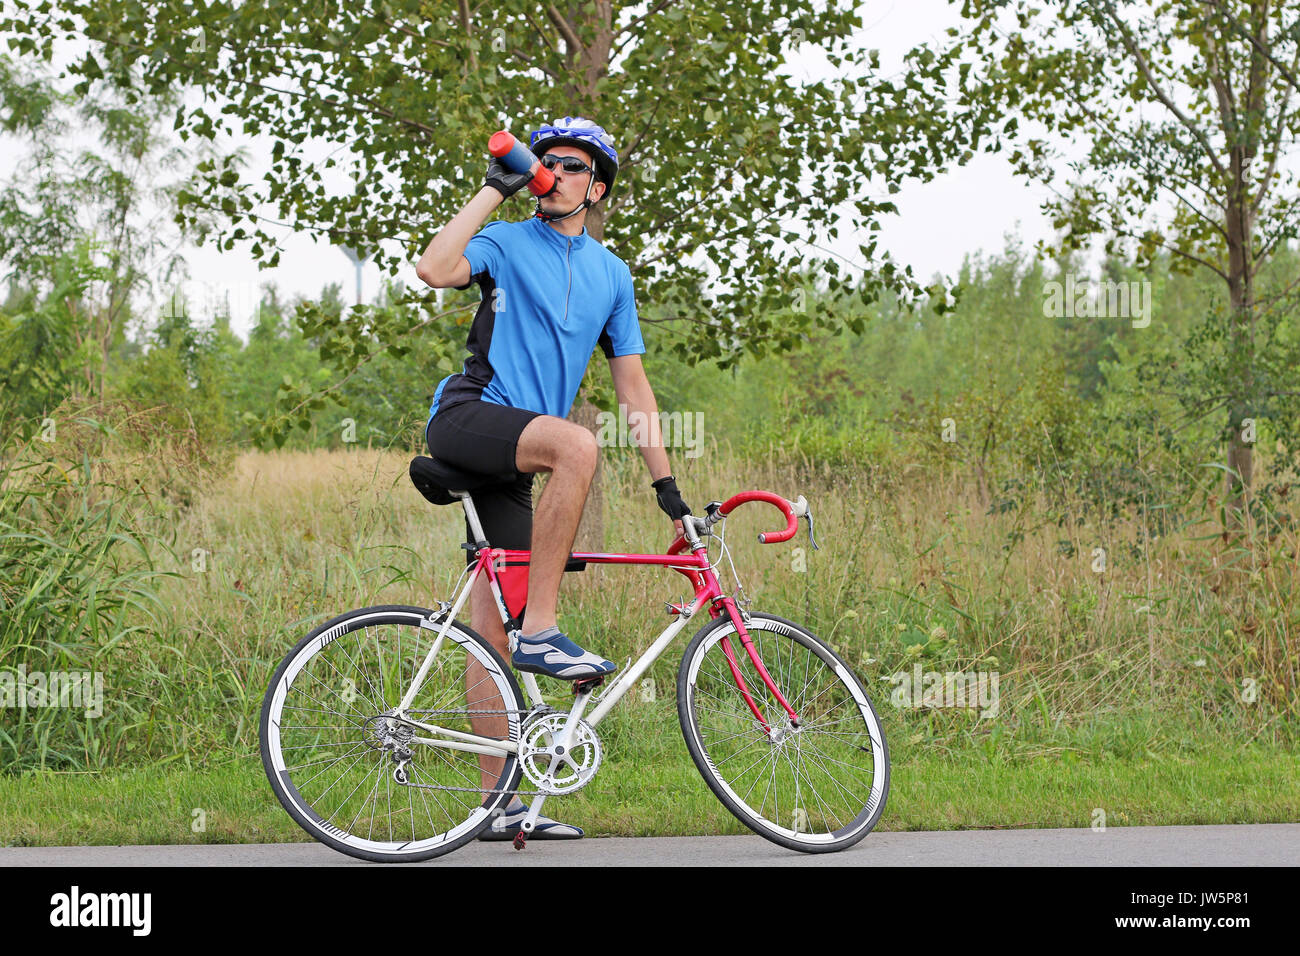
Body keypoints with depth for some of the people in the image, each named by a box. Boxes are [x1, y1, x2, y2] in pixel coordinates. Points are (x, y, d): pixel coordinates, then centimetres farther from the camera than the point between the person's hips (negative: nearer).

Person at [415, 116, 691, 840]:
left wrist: (666, 484, 13)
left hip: (510, 459, 5)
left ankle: (502, 800, 2)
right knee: (577, 444, -34)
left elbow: (632, 381, 18)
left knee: (493, 616, 2)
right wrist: (494, 190, -11)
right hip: (466, 419, -5)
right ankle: (541, 631, -30)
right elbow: (434, 269, -18)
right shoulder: (507, 244, 4)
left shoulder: (611, 274, 19)